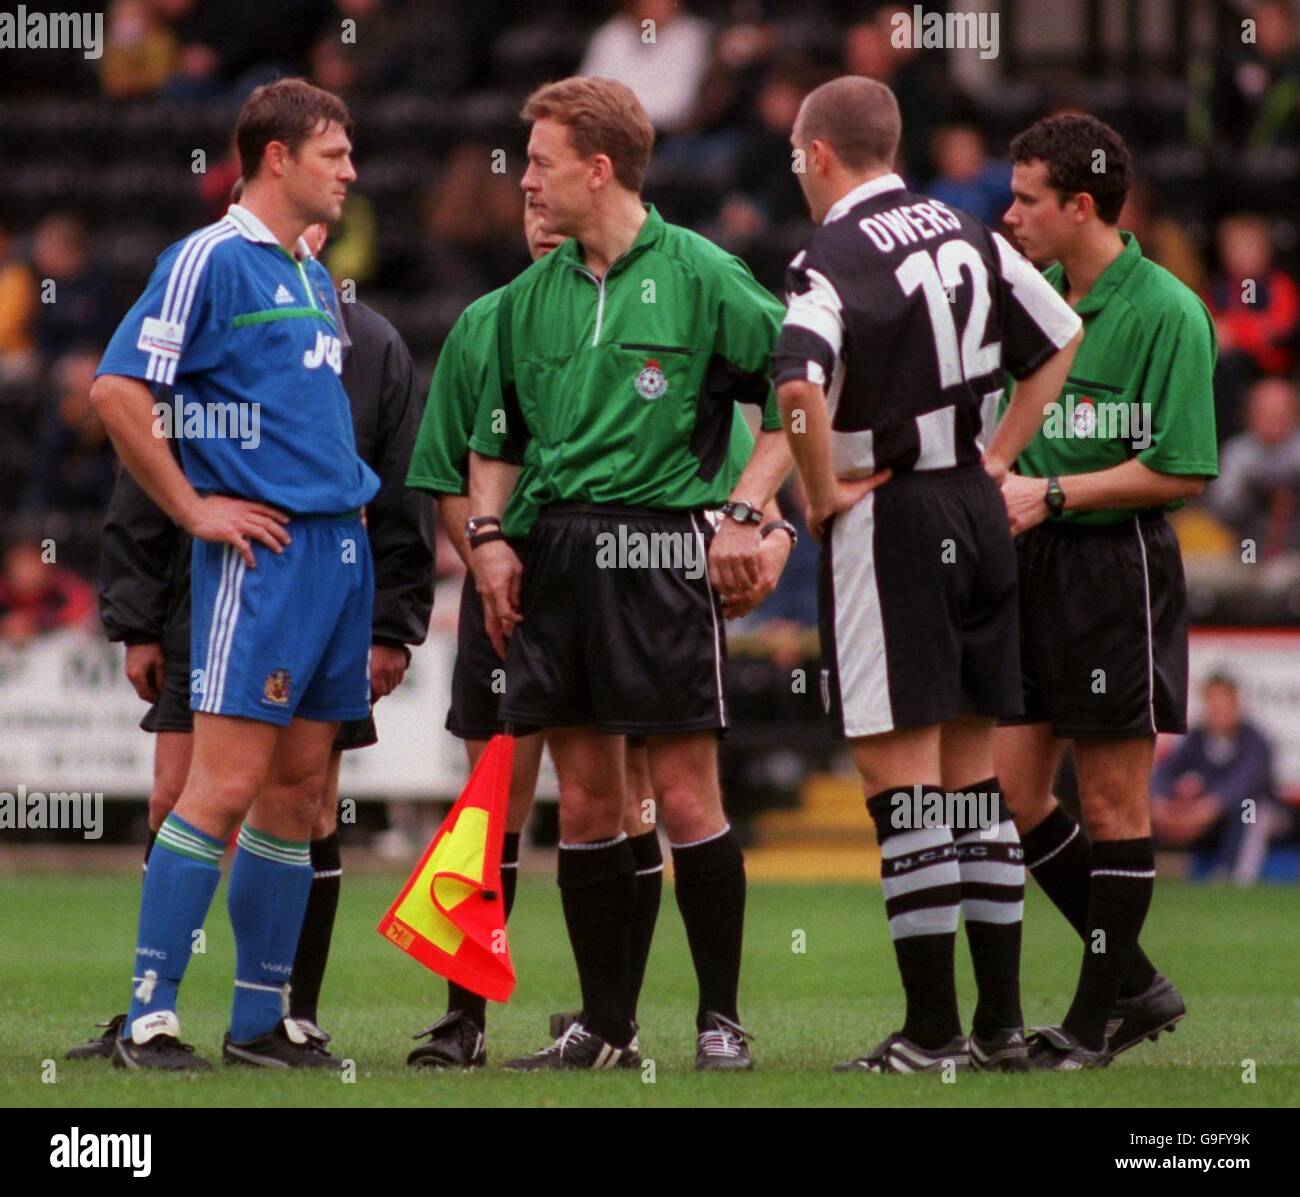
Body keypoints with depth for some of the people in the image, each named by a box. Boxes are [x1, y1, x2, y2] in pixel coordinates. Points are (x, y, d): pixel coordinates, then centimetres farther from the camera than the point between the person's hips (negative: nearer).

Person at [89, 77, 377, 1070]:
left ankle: (262, 1018, 13)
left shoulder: (317, 279, 18)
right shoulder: (211, 259, -8)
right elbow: (116, 390, -14)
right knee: (227, 783, -12)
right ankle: (151, 1015, -10)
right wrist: (193, 508, -12)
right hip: (262, 551, -8)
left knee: (299, 790, 8)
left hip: (339, 549, 8)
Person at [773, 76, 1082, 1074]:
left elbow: (798, 385, -30)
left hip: (887, 517, -7)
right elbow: (1061, 337, 20)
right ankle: (1002, 1021, 16)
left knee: (900, 779, -4)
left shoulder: (834, 256, -14)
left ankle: (932, 1031, -5)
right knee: (974, 776, 13)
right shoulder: (966, 235, 9)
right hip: (978, 508, 7)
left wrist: (824, 493, -15)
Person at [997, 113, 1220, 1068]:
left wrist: (1051, 495, -16)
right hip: (1033, 563, 8)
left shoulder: (1167, 314, -12)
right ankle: (1132, 982, 19)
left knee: (1113, 803, 0)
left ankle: (1097, 1019, 9)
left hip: (1118, 566, -8)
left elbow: (1181, 472, -16)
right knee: (1010, 790, 6)